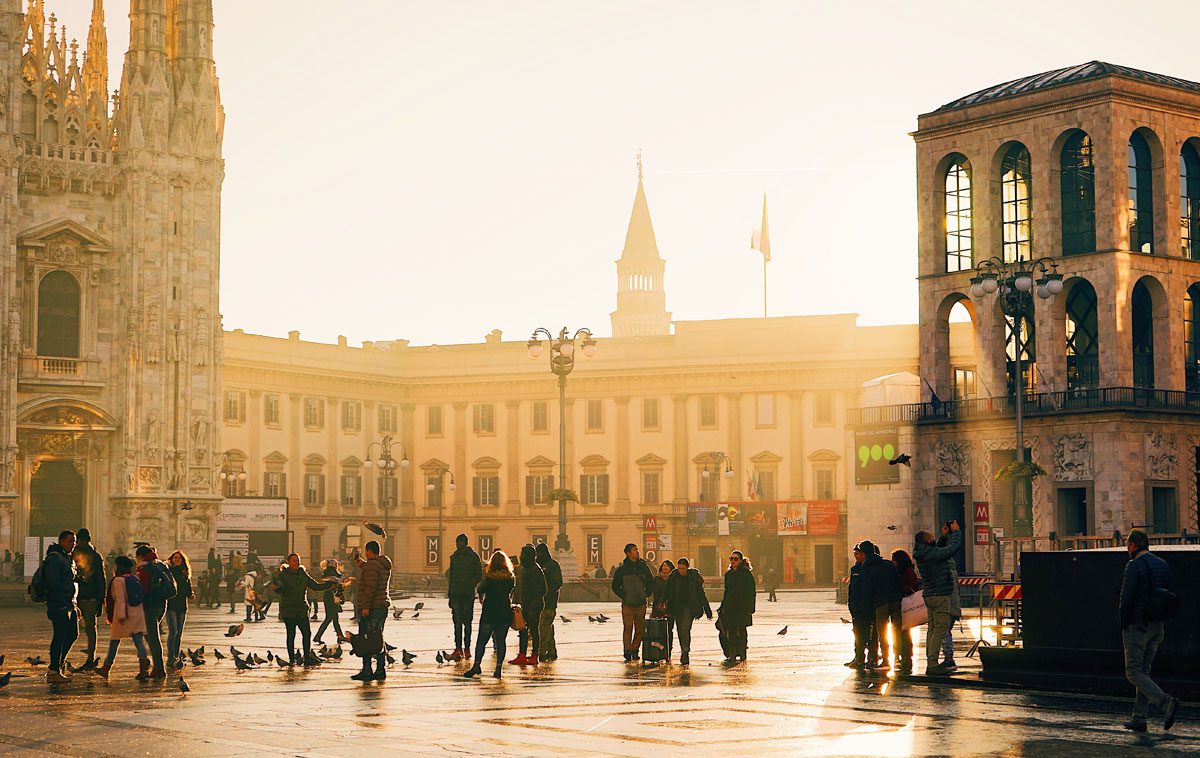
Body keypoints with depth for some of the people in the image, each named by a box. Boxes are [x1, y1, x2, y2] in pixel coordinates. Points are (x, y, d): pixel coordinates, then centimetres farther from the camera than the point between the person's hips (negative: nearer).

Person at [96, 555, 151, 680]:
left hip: (124, 615, -5)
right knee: (139, 640, -2)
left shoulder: (118, 580, -8)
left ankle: (106, 668, 18)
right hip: (138, 613, 5)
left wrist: (121, 615, -21)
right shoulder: (135, 579, 12)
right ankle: (144, 668, -16)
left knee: (114, 641, 8)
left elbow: (120, 599, -16)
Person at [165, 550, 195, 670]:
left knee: (179, 633, 8)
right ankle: (171, 657, -12)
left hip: (182, 606, 5)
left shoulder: (185, 573, 14)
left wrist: (191, 595, -2)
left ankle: (177, 657, 14)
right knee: (173, 630, -15)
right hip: (170, 605, -5)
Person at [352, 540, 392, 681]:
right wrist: (363, 566, 31)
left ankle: (367, 671, -9)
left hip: (370, 608, -10)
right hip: (383, 606, 10)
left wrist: (366, 606, -21)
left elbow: (371, 587, -21)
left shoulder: (371, 565, -13)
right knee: (378, 639, 13)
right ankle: (381, 670, 12)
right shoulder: (385, 566, 16)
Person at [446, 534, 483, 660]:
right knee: (457, 622, 0)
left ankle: (467, 648, 4)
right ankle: (458, 648, 2)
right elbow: (451, 575, 16)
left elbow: (479, 575, -2)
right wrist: (449, 594, 12)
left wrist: (470, 586, -16)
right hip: (455, 594, 4)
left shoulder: (473, 557, -1)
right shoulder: (454, 557, 12)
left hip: (468, 594, -4)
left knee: (467, 622, 0)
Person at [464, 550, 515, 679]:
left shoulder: (488, 577, -9)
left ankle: (477, 665, -6)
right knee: (501, 641, 7)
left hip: (489, 613, -2)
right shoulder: (511, 577, -1)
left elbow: (478, 590, 2)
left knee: (482, 640, 4)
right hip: (505, 613, 3)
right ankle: (498, 667, 1)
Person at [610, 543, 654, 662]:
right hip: (627, 604, -3)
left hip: (641, 604, 3)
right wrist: (624, 596, -2)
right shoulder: (621, 570, 0)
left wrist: (646, 594, 8)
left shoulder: (644, 567, 7)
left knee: (640, 629, 5)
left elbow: (651, 583, 19)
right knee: (627, 628, -9)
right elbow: (615, 586, 7)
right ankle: (628, 652, -9)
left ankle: (635, 650, 17)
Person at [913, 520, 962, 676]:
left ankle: (930, 663, 13)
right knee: (940, 629, -8)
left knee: (932, 628, 11)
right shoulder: (933, 554, -18)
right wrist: (956, 531, 3)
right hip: (940, 595, -9)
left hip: (930, 596, 9)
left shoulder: (921, 555, 9)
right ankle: (933, 664, -12)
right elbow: (956, 546, -13)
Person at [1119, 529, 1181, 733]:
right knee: (1144, 671, 14)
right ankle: (1139, 719, 13)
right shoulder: (1163, 565, 9)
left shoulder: (1135, 565, -14)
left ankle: (1166, 702, -21)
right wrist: (1158, 619, 14)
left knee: (1134, 672, -2)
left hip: (1137, 626, -8)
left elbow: (1126, 599, -17)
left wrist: (1124, 627, -9)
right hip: (1157, 627, 8)